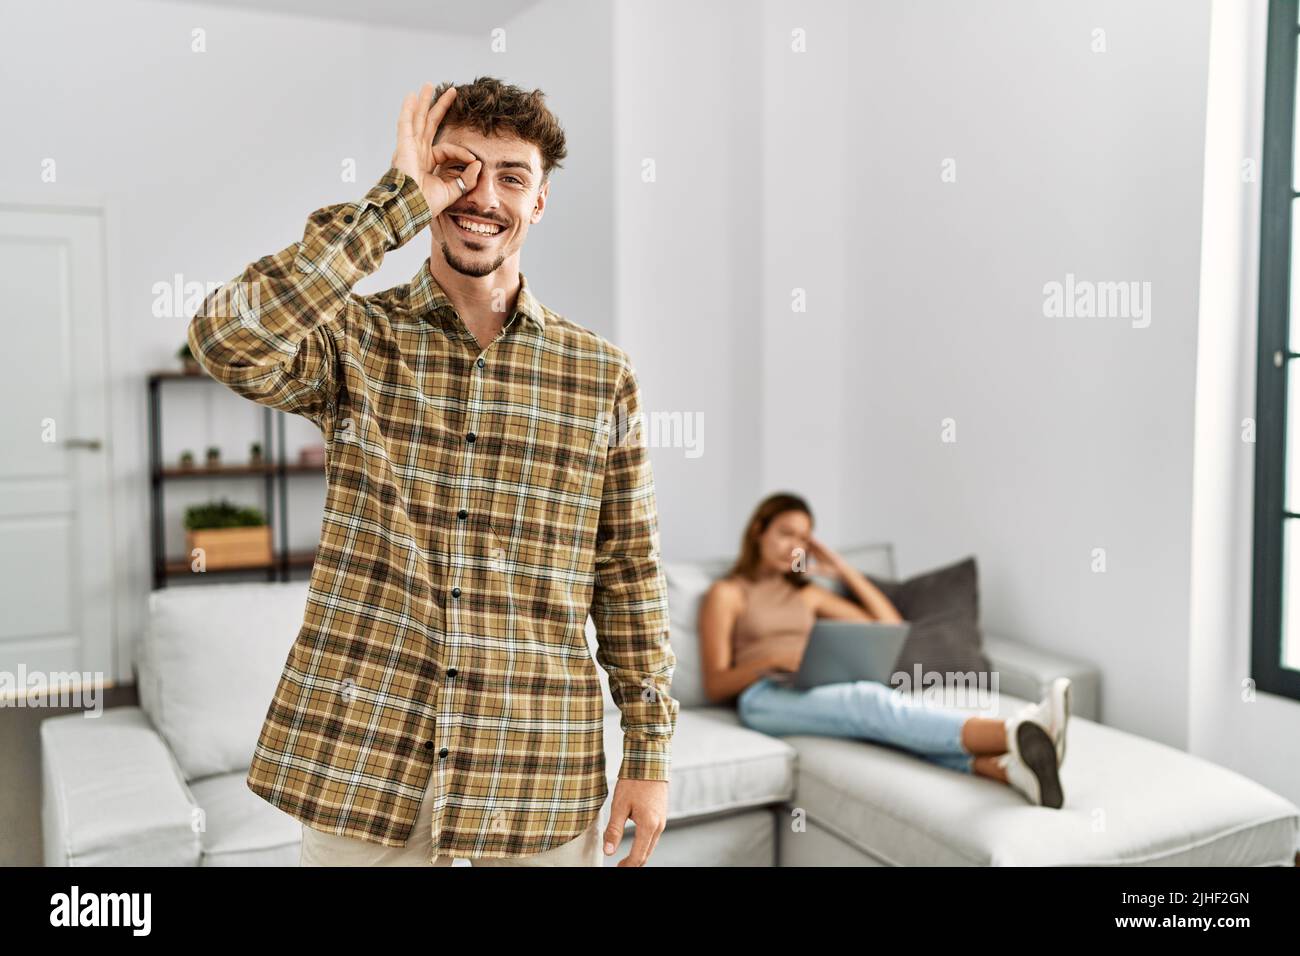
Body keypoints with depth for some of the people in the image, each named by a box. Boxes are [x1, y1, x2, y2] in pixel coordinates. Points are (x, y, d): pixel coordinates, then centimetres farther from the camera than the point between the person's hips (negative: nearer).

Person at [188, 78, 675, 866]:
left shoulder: (602, 374, 1)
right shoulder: (356, 338, -2)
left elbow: (630, 574, 4)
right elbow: (230, 341, -24)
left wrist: (651, 750, 3)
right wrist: (397, 202, -18)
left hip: (539, 774, 1)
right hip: (359, 760, -1)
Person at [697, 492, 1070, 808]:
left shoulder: (807, 593, 29)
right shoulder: (727, 593, 12)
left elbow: (892, 627, 24)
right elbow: (715, 685, 1)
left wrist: (843, 569, 19)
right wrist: (773, 659, -16)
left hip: (821, 693, 5)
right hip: (766, 698, -5)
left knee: (876, 711, -34)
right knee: (871, 701, -36)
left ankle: (1006, 765, -63)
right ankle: (1014, 732, -61)